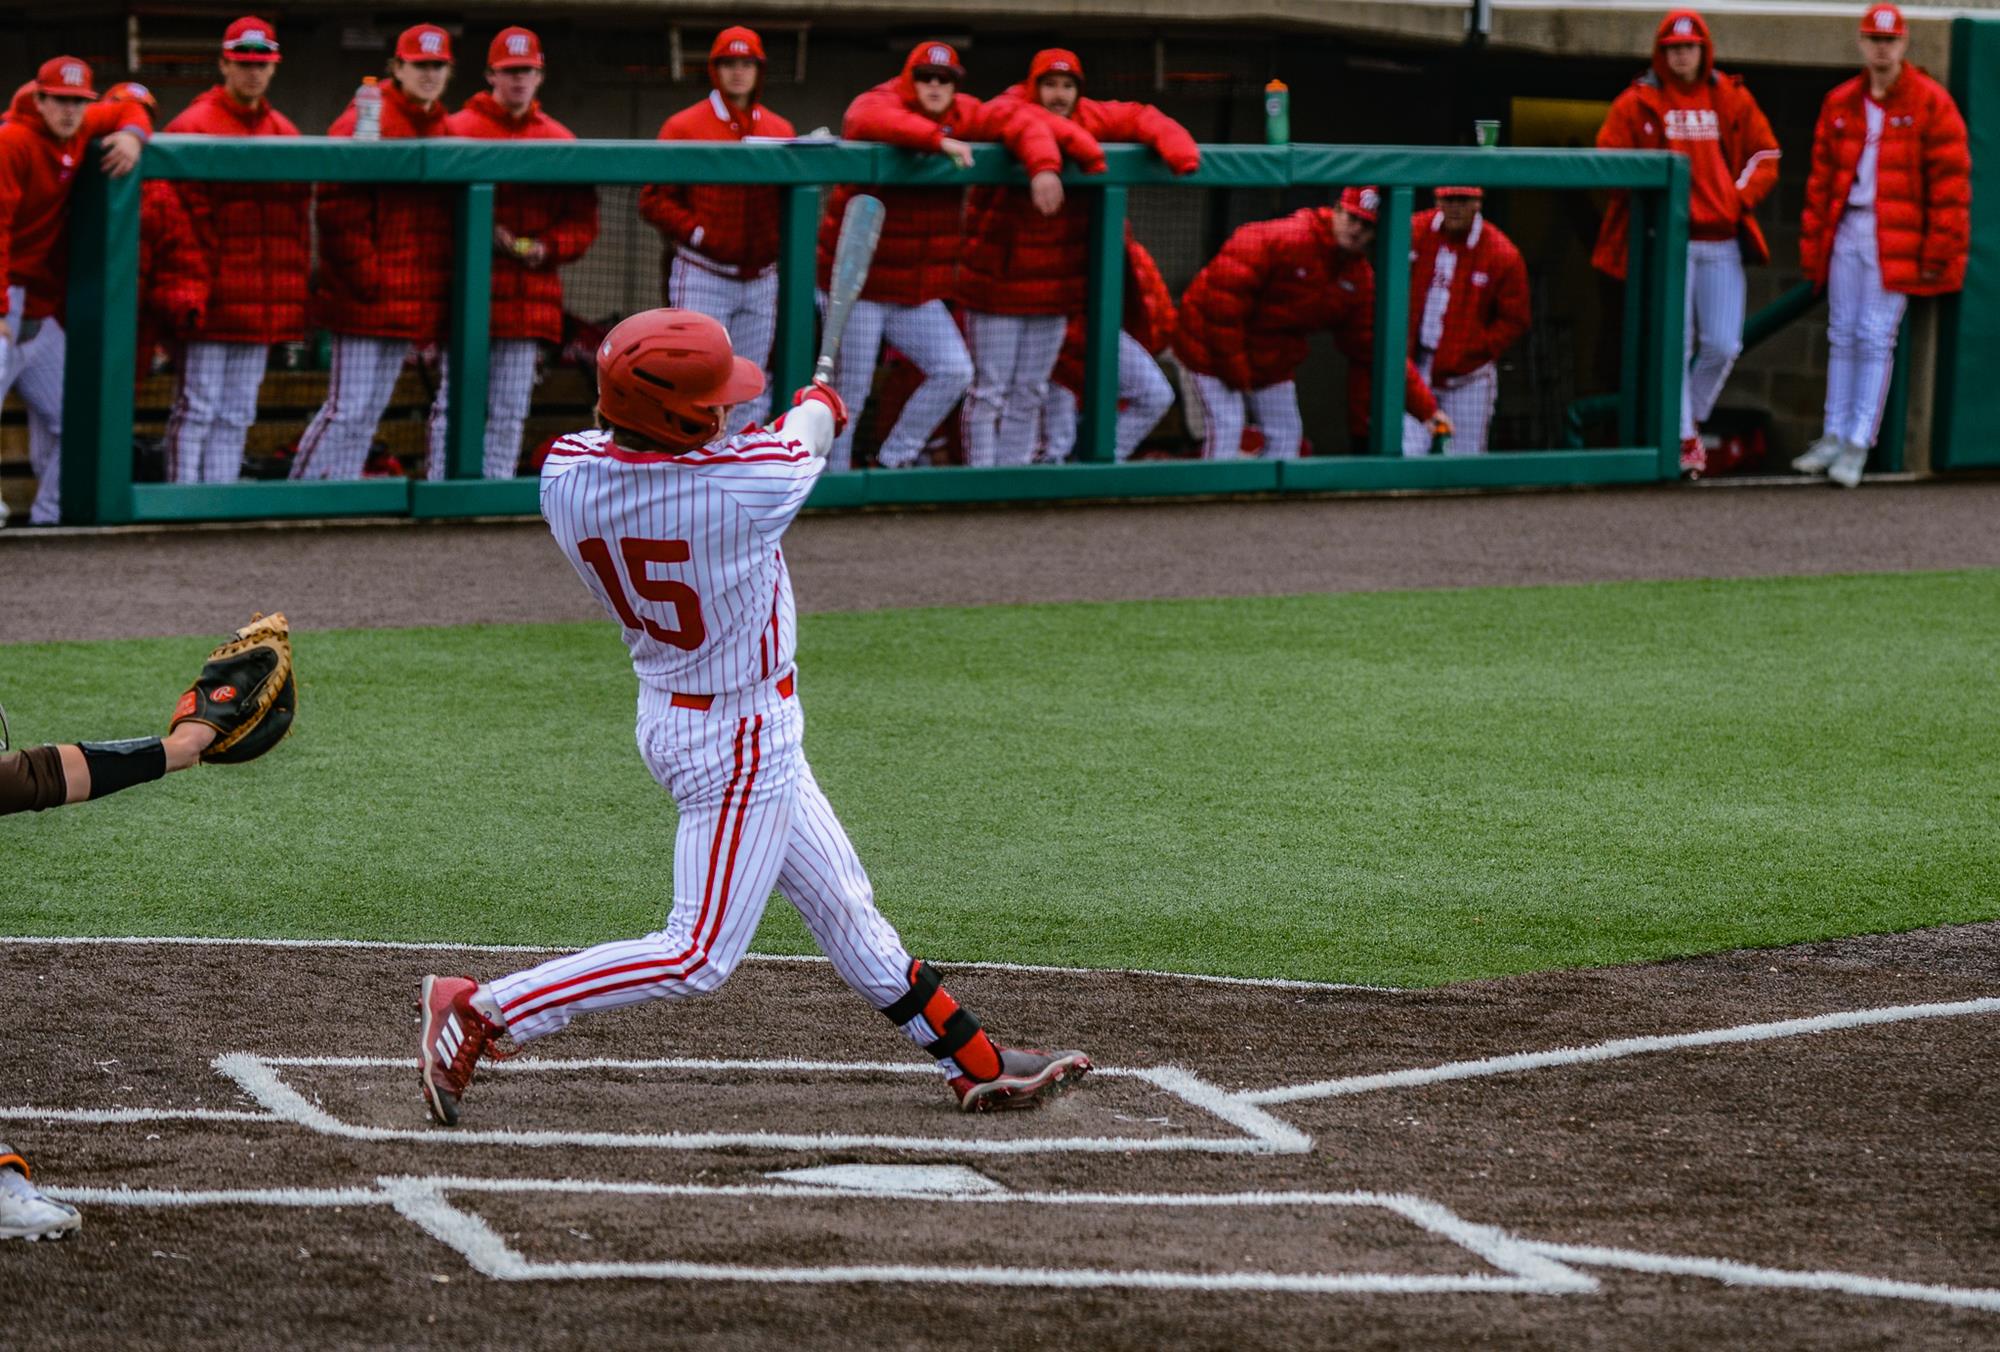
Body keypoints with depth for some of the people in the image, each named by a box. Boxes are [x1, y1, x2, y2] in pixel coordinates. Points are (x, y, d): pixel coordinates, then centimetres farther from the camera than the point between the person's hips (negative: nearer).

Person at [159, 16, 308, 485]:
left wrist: (296, 293, 11)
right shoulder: (192, 127, -5)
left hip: (265, 303, 6)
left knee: (236, 415, 10)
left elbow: (299, 217, 17)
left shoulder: (285, 134, 14)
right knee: (196, 411, -5)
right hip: (212, 300, -6)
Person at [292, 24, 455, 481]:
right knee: (348, 407, -9)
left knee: (371, 410, 10)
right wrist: (366, 278, -16)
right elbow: (338, 209, -13)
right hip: (364, 300, -7)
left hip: (413, 301, 7)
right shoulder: (363, 122, -8)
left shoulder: (443, 130, 15)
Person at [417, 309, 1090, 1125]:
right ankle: (483, 1011, -5)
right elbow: (804, 439, -4)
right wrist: (819, 403, 17)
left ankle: (976, 1064, 31)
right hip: (740, 738, -9)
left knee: (842, 906, 19)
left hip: (670, 712, 9)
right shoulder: (747, 484, -30)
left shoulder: (566, 475, -15)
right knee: (698, 956, -1)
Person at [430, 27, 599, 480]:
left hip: (531, 295, 4)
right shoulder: (458, 130, 0)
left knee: (510, 410, 7)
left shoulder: (560, 141, 11)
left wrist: (543, 248, -6)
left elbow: (582, 224, 11)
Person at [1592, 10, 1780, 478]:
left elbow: (1765, 157, 12)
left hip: (1721, 242, 2)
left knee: (1723, 346, -1)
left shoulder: (1732, 100, 10)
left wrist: (1740, 199, -2)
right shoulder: (1636, 103, 3)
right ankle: (1683, 439, 4)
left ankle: (1692, 418, 22)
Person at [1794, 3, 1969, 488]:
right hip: (1846, 230, 5)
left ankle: (1859, 445, -1)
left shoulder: (1930, 103, -4)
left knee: (1876, 339, -5)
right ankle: (1834, 436, 17)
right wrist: (1812, 240, 8)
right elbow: (1822, 176, 13)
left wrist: (1940, 249, -11)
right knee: (1842, 336, 9)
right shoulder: (1841, 104, 10)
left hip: (1896, 239, -5)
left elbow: (1950, 181, -6)